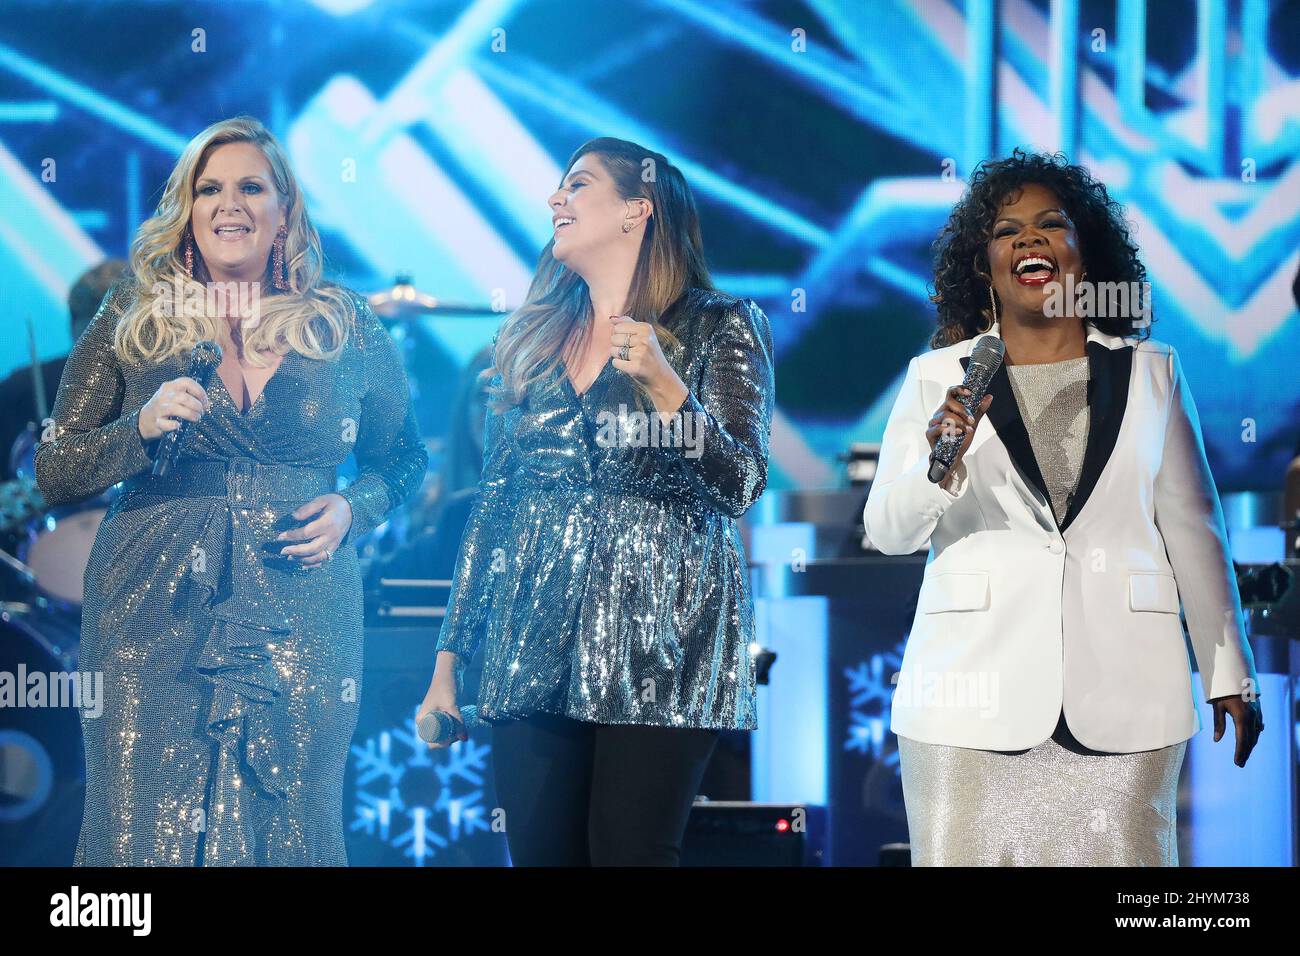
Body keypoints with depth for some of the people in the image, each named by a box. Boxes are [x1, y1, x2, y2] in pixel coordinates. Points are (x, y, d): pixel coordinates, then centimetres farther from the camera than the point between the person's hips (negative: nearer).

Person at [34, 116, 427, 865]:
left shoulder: (346, 329, 6)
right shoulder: (132, 320, 5)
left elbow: (403, 458, 17)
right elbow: (53, 474, 4)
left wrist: (353, 510, -3)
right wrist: (141, 428, -14)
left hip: (299, 626, 1)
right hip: (154, 616, 0)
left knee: (291, 830, 3)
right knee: (144, 831, -3)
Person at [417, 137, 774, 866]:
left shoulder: (720, 327, 2)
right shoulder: (536, 338, 15)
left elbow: (741, 485, -8)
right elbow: (494, 503, 15)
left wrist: (661, 383, -21)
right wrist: (451, 655, 12)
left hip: (656, 640, -4)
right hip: (536, 646, 4)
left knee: (630, 850, -9)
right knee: (539, 852, 0)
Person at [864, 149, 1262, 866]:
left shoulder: (1152, 373, 10)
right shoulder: (936, 378, 7)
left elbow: (1191, 527, 12)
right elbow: (887, 531, 2)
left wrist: (1229, 672, 11)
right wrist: (940, 467, -17)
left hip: (1121, 694, 1)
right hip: (975, 695, -1)